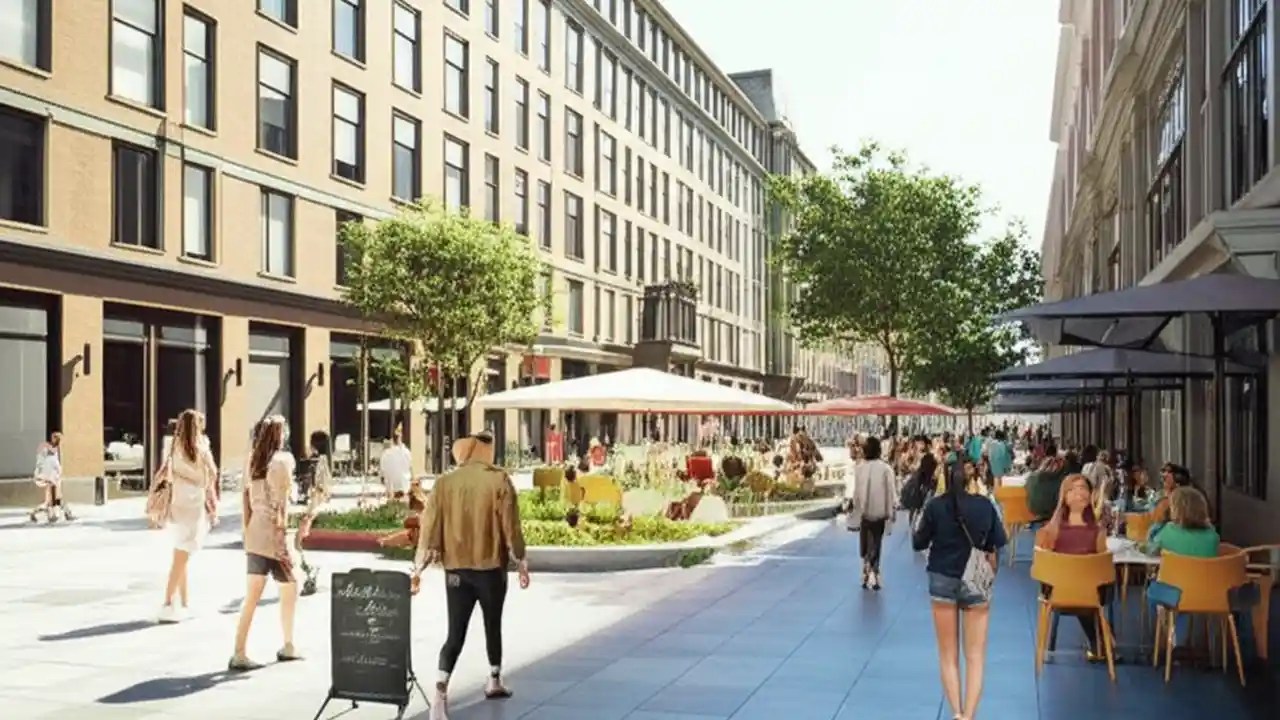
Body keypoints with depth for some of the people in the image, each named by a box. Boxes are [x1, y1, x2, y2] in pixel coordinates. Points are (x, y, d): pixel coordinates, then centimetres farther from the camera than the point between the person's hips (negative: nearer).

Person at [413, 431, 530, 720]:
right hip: (491, 567, -2)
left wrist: (418, 567, 5)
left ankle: (440, 692, -15)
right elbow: (511, 526, -6)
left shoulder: (444, 482, 0)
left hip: (455, 569, 2)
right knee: (493, 626, 18)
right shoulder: (498, 479, -7)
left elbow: (430, 526, 0)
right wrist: (522, 563, 5)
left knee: (455, 633, 2)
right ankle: (495, 682, 34)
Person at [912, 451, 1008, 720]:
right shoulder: (985, 505, -9)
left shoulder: (935, 506, -11)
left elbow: (918, 544, -1)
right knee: (975, 657, 9)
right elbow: (999, 544, -2)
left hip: (943, 581, 0)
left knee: (948, 656, 12)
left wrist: (918, 528, 17)